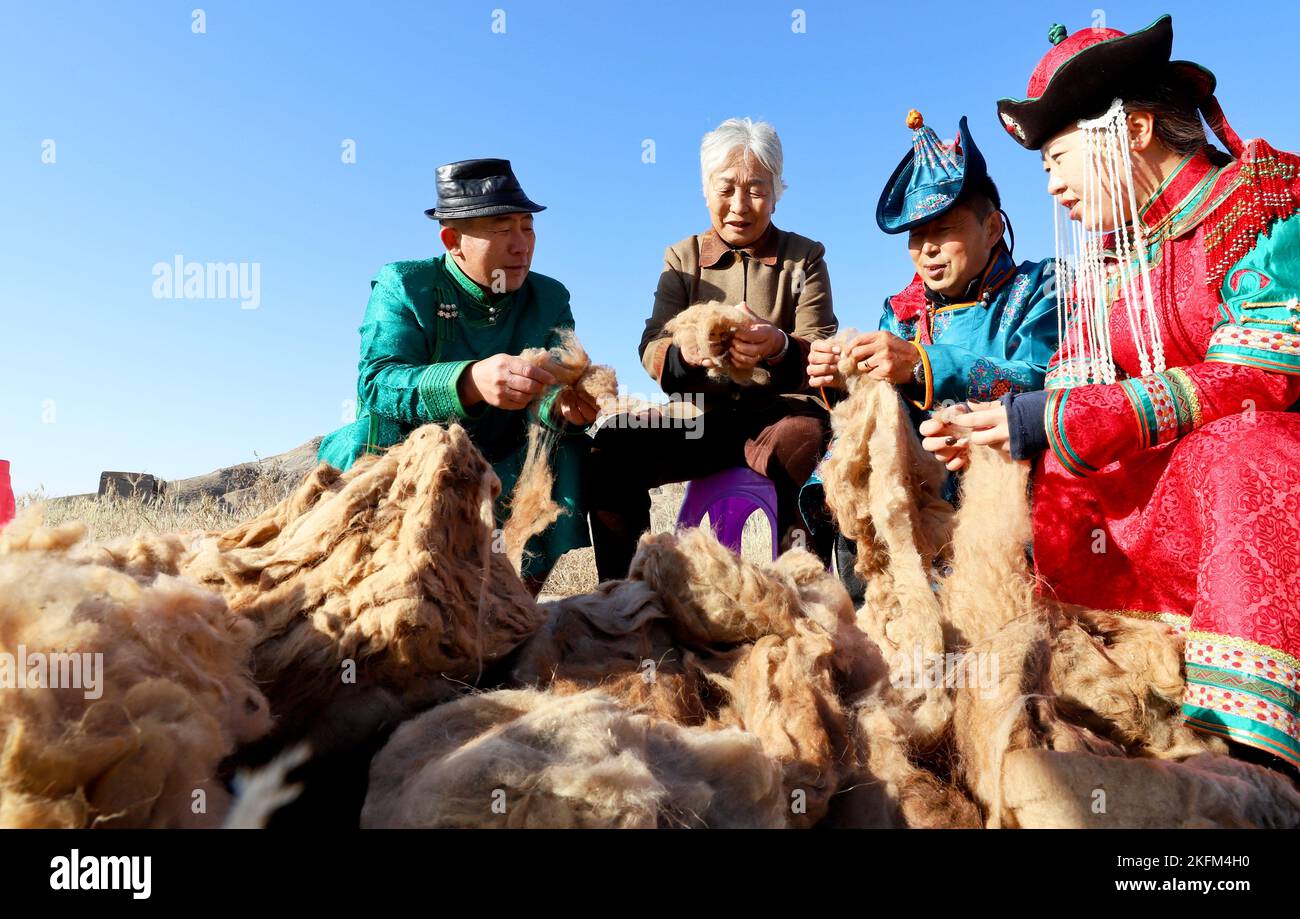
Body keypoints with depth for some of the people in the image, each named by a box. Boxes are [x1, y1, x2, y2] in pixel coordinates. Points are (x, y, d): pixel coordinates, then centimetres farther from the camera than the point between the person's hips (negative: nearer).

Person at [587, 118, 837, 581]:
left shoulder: (803, 257, 8)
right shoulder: (682, 258, 11)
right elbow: (651, 349, -1)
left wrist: (780, 348, -28)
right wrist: (686, 350, -28)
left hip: (780, 413, -1)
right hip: (702, 419, 2)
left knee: (805, 437, -37)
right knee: (612, 448, -24)